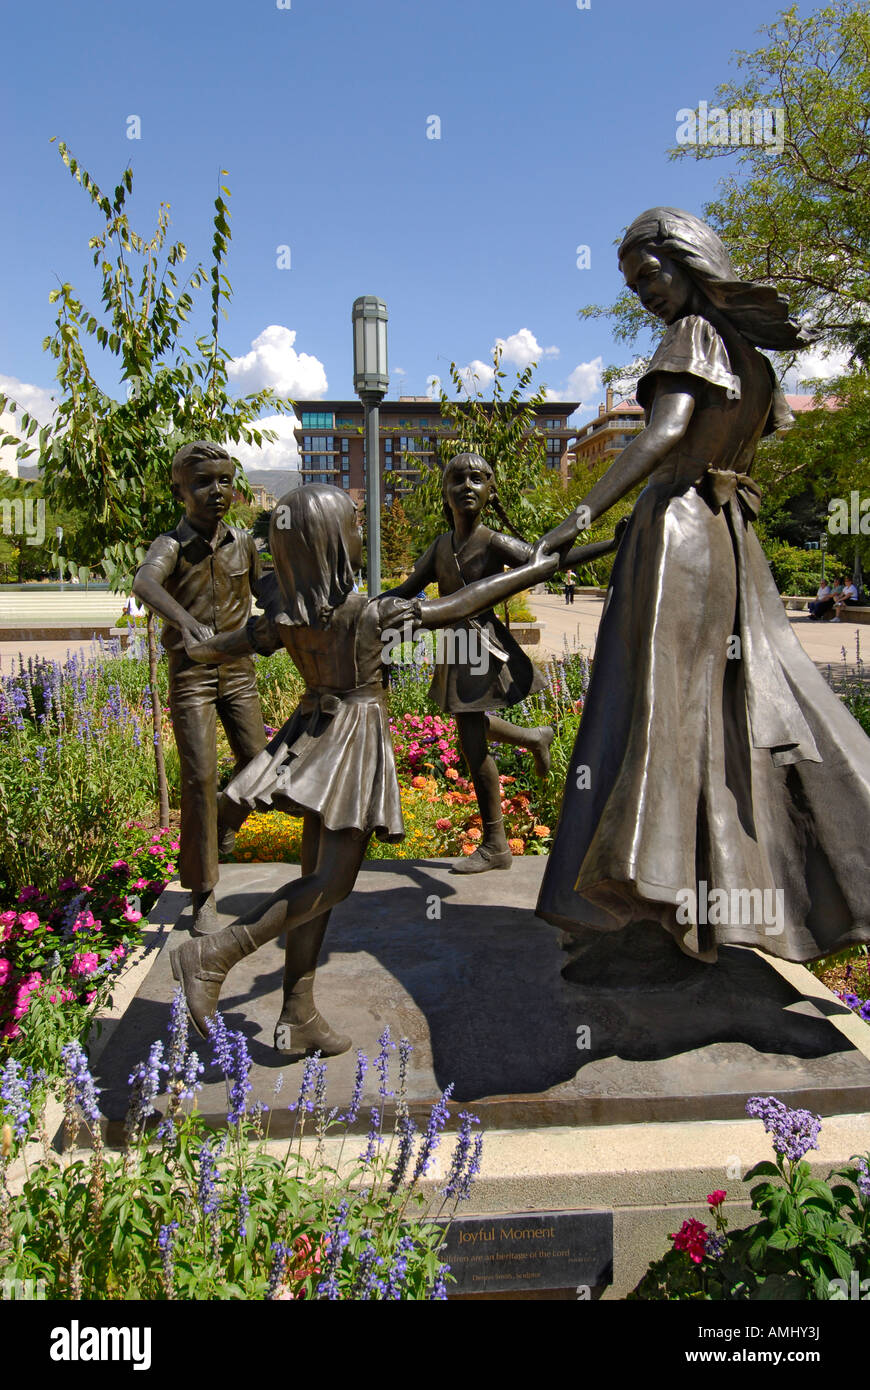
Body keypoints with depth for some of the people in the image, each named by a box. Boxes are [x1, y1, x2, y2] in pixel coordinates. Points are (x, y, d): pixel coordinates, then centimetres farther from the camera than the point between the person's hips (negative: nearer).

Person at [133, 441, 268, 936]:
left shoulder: (244, 543, 2)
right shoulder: (171, 545, -11)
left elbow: (262, 591, 20)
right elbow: (144, 582, -34)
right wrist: (183, 618, -54)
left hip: (239, 668, 4)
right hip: (191, 672, -4)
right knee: (199, 775, -10)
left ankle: (223, 827, 39)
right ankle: (203, 894, 0)